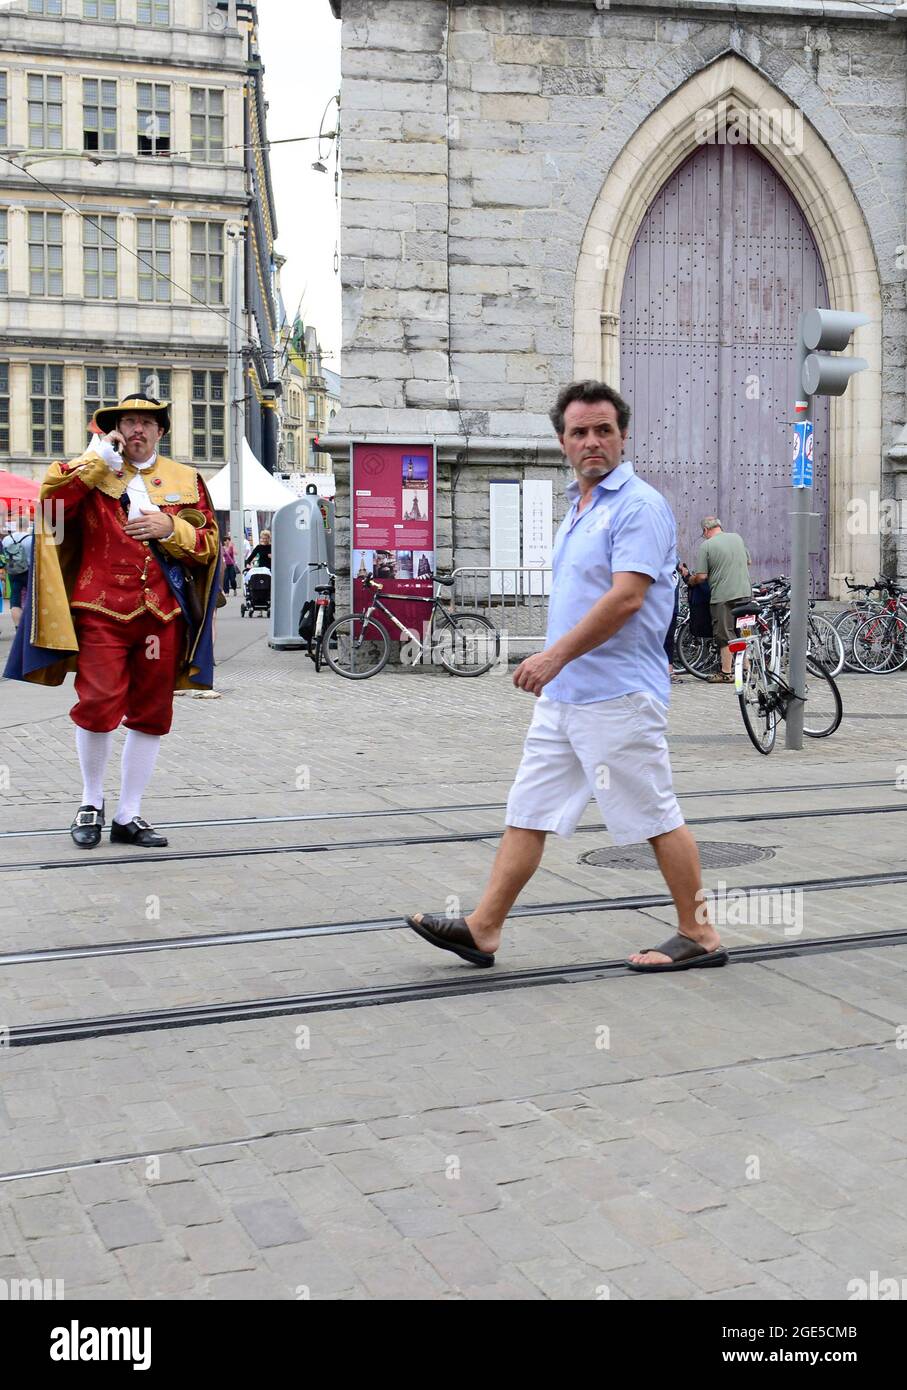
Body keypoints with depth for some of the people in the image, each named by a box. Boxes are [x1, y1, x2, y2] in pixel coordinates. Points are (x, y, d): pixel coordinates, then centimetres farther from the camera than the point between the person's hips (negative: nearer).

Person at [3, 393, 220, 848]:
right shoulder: (91, 471, 10)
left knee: (151, 715, 5)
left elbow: (209, 544, 9)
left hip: (162, 613, 3)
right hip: (102, 610, -2)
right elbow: (51, 495, -10)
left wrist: (170, 529, -8)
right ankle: (92, 802, 11)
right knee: (98, 705, -13)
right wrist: (99, 459, -9)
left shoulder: (186, 481, 14)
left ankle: (129, 815, 17)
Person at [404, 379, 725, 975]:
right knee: (528, 813, 9)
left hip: (617, 696, -9)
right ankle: (483, 929, 15)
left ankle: (700, 935, 15)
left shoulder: (639, 506, -13)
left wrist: (555, 656, -24)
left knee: (657, 818, 1)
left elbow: (626, 597, -23)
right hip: (563, 696, 9)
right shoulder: (579, 506, 16)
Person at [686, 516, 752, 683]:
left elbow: (701, 576, -10)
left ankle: (726, 673, 1)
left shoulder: (706, 545, -7)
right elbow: (748, 561, 21)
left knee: (725, 635, 0)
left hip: (723, 596, -5)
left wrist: (691, 581, 10)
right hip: (745, 593, 5)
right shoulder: (737, 538, 10)